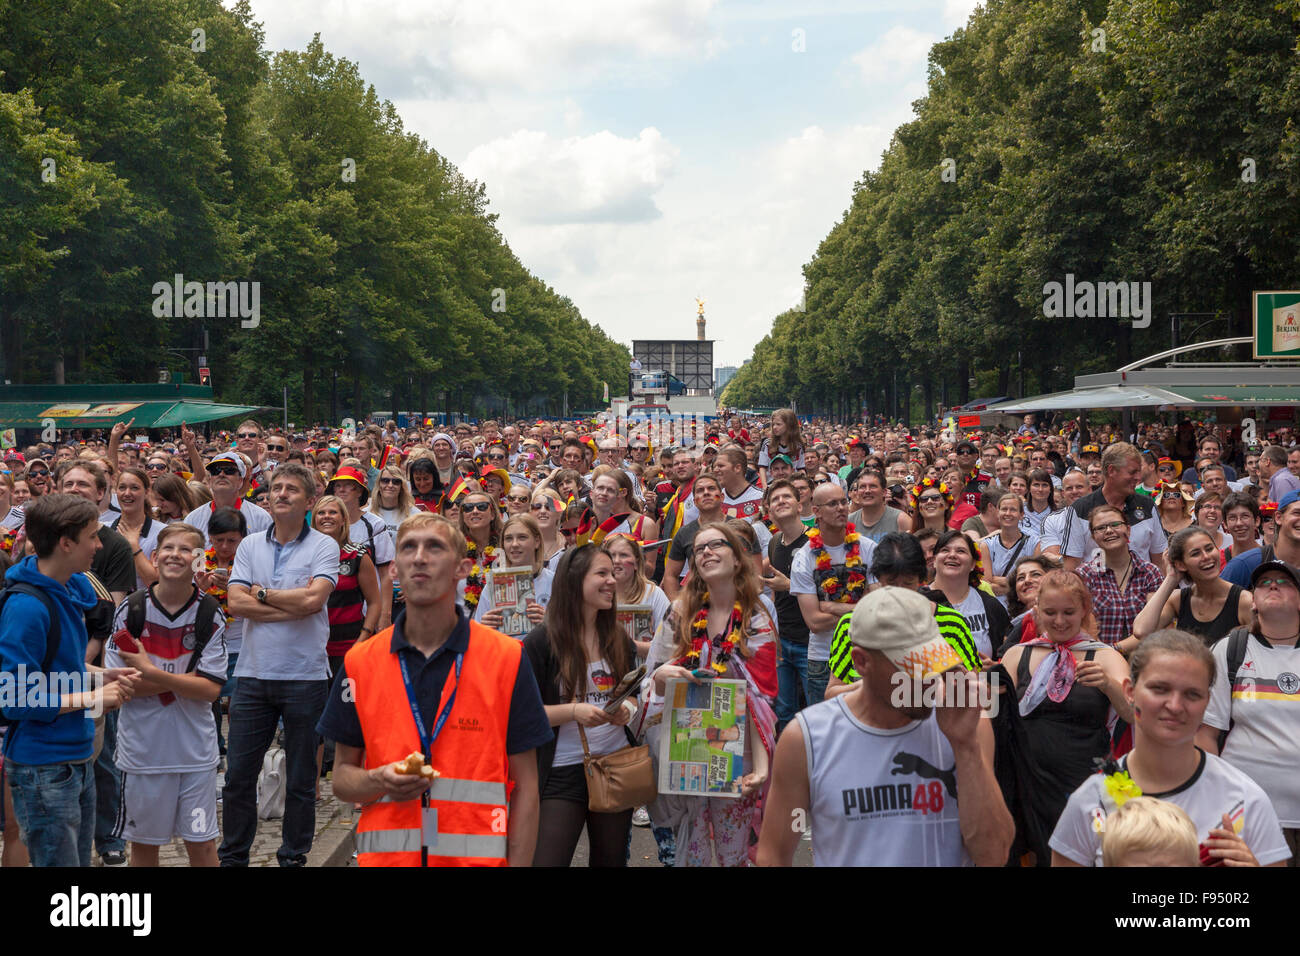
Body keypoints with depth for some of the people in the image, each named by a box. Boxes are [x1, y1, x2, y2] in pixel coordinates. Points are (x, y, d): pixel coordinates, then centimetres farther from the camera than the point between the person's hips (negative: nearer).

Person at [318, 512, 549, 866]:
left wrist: (518, 862, -11)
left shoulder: (508, 659, -4)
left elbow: (525, 786, -2)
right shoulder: (359, 663, 2)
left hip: (479, 852, -1)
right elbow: (342, 777, 7)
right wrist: (380, 782, -14)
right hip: (384, 853, 1)